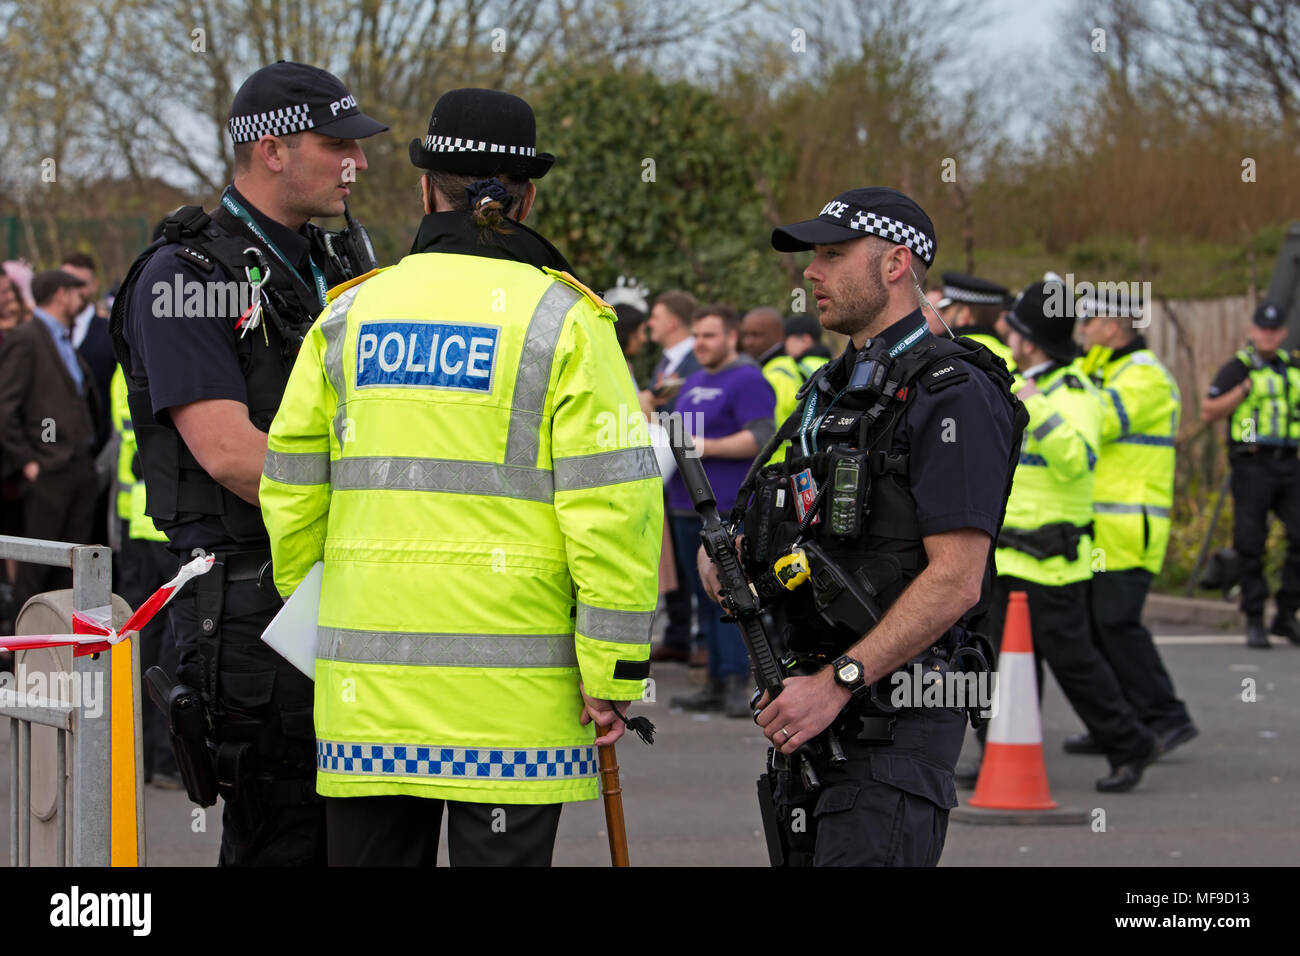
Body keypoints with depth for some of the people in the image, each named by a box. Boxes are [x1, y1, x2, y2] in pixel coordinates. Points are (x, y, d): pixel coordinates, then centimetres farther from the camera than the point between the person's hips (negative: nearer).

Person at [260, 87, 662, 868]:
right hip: (510, 687, -3)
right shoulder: (561, 320, -3)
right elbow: (613, 503, -9)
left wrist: (306, 621, 20)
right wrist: (615, 671, -5)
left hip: (367, 684, 3)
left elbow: (291, 493, 8)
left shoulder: (352, 314, 8)